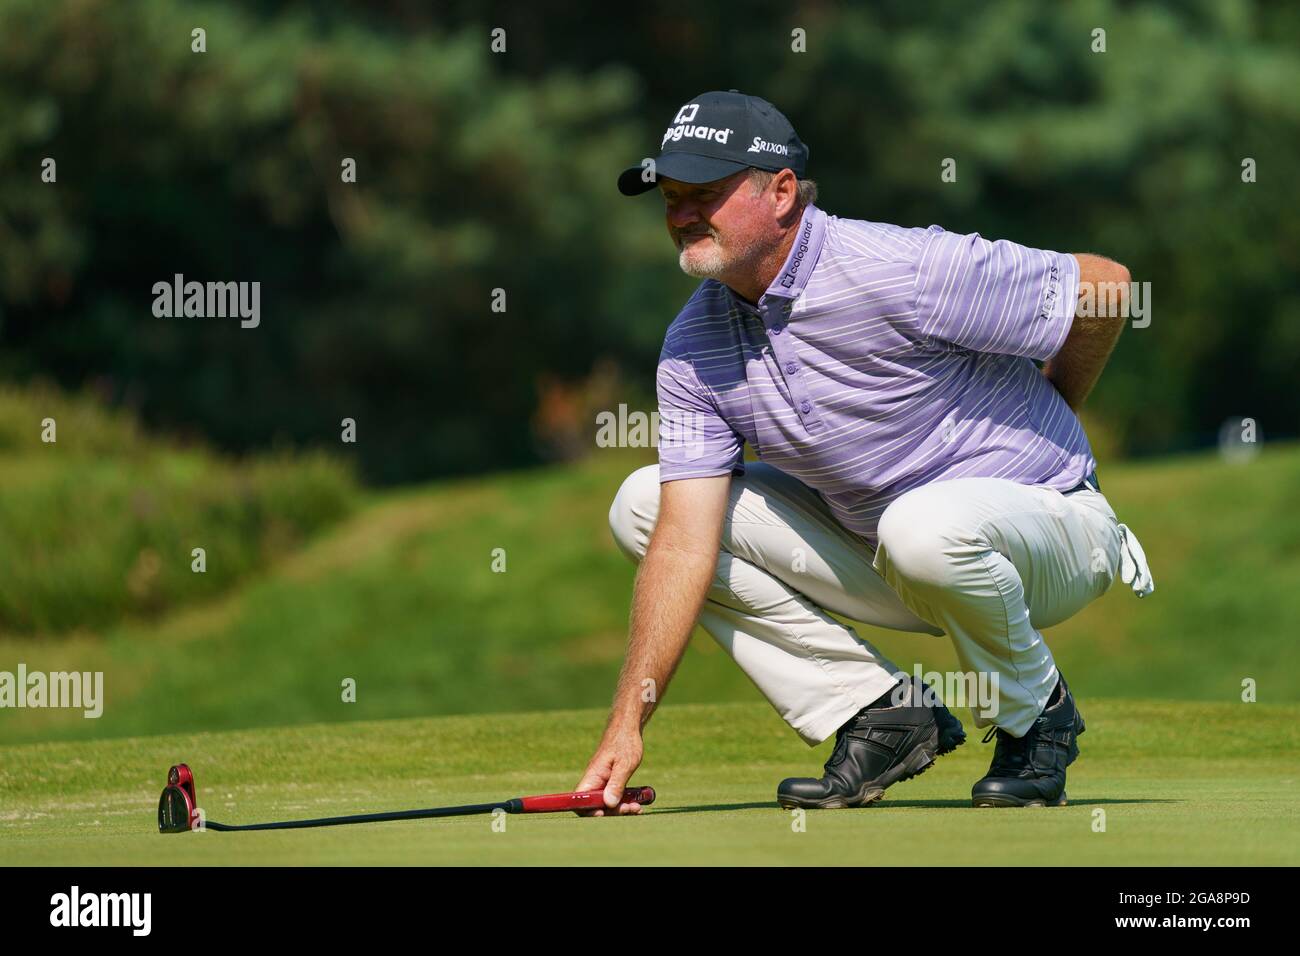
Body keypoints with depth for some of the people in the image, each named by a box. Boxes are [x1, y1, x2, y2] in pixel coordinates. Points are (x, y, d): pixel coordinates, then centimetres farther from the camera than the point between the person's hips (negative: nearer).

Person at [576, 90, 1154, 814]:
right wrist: (628, 724, -20)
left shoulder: (902, 272, -25)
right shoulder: (693, 346, -5)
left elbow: (1106, 284, -17)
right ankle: (886, 715, -4)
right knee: (642, 505, -3)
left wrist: (1038, 418, 2)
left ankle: (1039, 715, -9)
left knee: (923, 525, -42)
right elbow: (685, 539, -10)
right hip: (877, 553, 7)